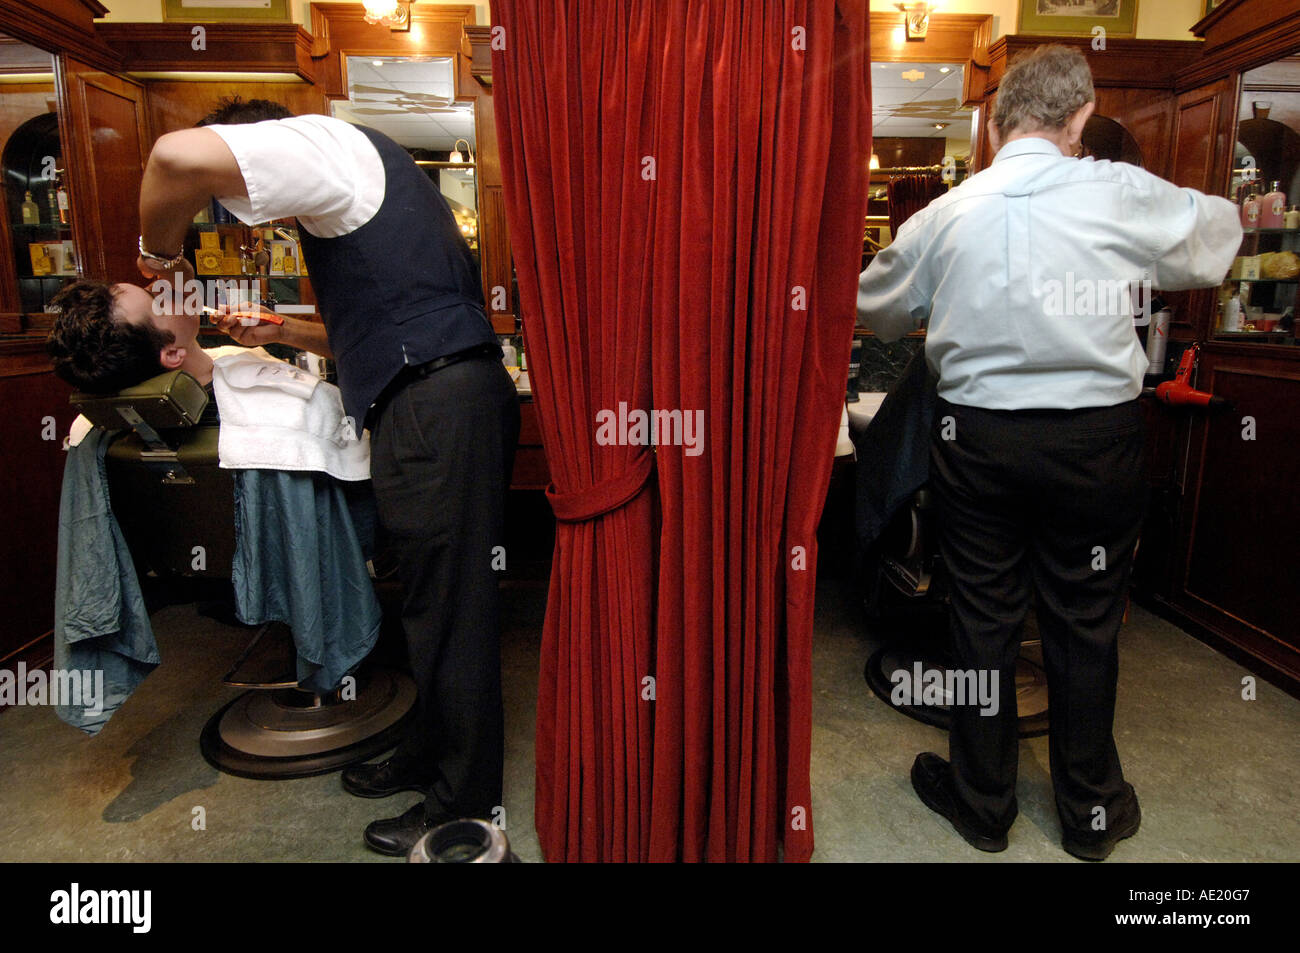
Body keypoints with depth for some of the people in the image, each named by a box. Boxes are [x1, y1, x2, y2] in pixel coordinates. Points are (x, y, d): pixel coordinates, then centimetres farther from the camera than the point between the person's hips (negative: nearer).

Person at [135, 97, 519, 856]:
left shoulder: (326, 139, 1)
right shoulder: (363, 186, 32)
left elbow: (182, 157, -19)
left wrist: (161, 249, -1)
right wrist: (286, 333, 29)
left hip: (436, 407, -11)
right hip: (449, 398, 11)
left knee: (450, 608, -2)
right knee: (438, 599, 17)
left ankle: (464, 803, 14)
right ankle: (428, 757, 33)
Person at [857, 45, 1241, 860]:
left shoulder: (944, 216, 0)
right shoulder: (1122, 195, -5)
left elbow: (876, 309, 13)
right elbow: (1219, 237, 13)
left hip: (978, 439, 1)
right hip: (1097, 439, 0)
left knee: (984, 617, 12)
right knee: (1086, 624, 13)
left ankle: (983, 803, 29)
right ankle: (1092, 811, 32)